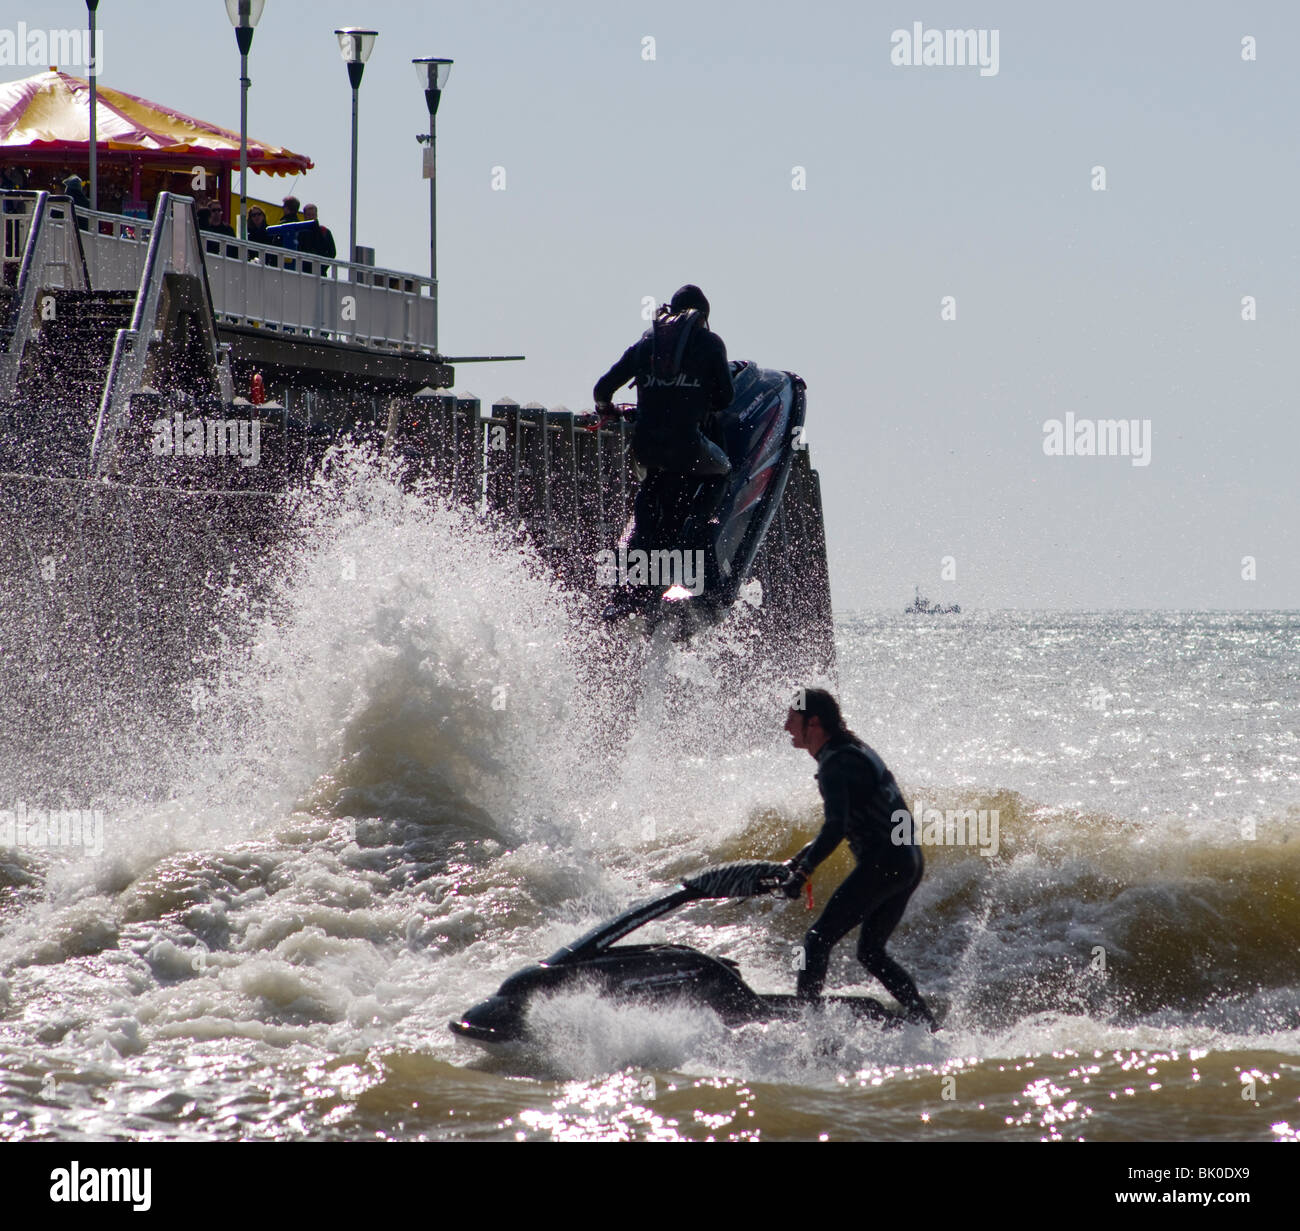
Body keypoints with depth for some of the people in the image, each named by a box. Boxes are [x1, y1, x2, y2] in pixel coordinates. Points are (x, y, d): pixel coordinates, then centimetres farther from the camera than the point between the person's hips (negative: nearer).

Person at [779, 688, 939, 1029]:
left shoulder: (836, 764, -12)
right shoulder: (855, 751, 18)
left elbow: (835, 829, -26)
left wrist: (801, 873, -28)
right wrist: (798, 860, 28)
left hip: (883, 861, -10)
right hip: (910, 861, 10)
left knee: (819, 940, -9)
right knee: (871, 952, 17)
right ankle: (927, 1025, 13)